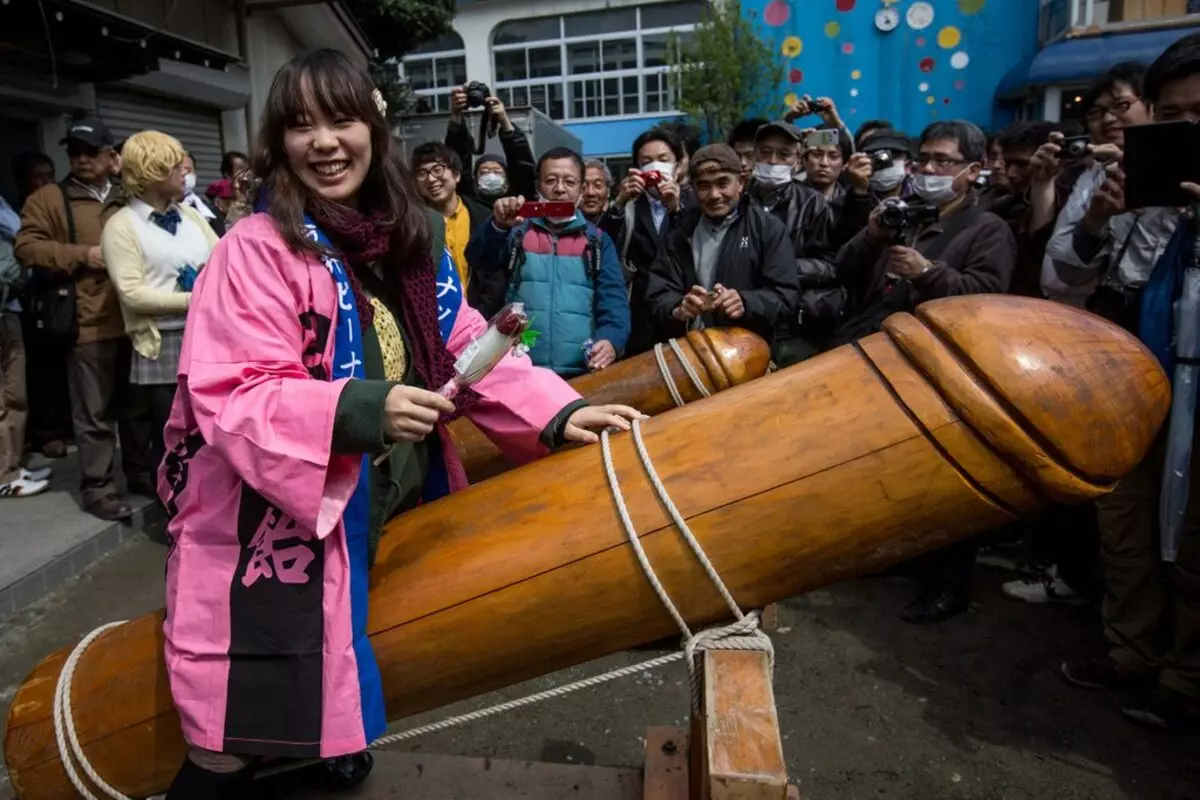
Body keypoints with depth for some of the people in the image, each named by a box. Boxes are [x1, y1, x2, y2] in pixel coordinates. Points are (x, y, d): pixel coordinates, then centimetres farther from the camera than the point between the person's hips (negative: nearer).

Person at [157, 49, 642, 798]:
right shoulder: (256, 249, -15)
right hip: (279, 525, -6)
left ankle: (340, 738, 56)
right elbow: (230, 399, -20)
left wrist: (560, 411, -7)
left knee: (360, 662, 25)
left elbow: (467, 349, 5)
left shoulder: (416, 239, 4)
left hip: (397, 512, 6)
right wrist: (357, 407, -35)